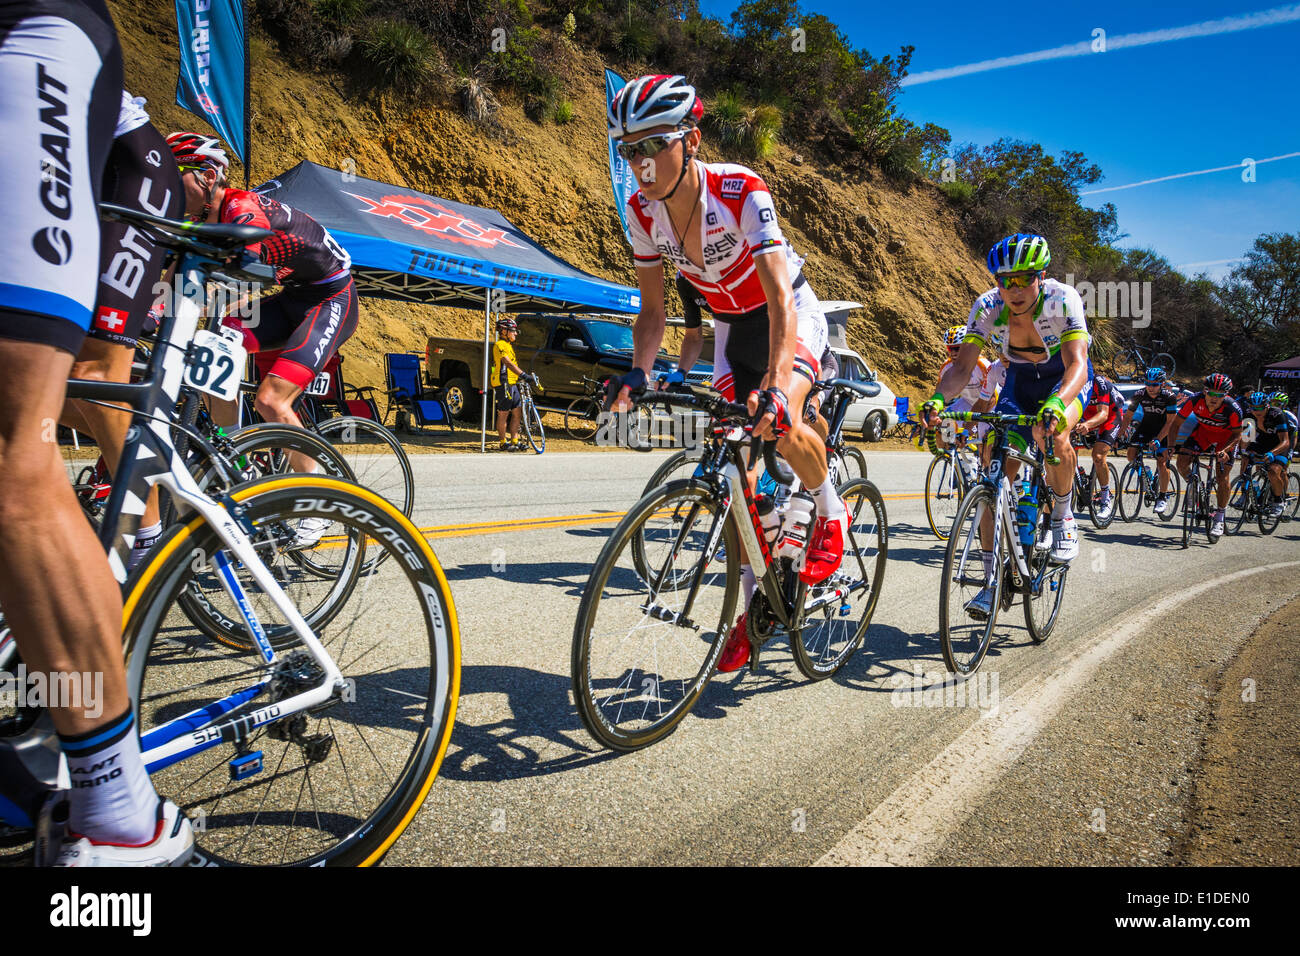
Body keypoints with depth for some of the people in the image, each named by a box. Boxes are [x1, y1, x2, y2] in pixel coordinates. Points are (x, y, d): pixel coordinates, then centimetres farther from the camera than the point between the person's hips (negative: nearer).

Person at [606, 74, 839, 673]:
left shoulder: (741, 191, -29)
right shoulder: (643, 212, -14)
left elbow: (779, 295, -38)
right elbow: (653, 310, -7)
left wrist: (775, 386, -52)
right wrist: (637, 377, -24)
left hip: (790, 314, -5)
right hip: (729, 325, 5)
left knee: (779, 423, -33)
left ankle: (831, 514, 0)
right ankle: (754, 604, 12)